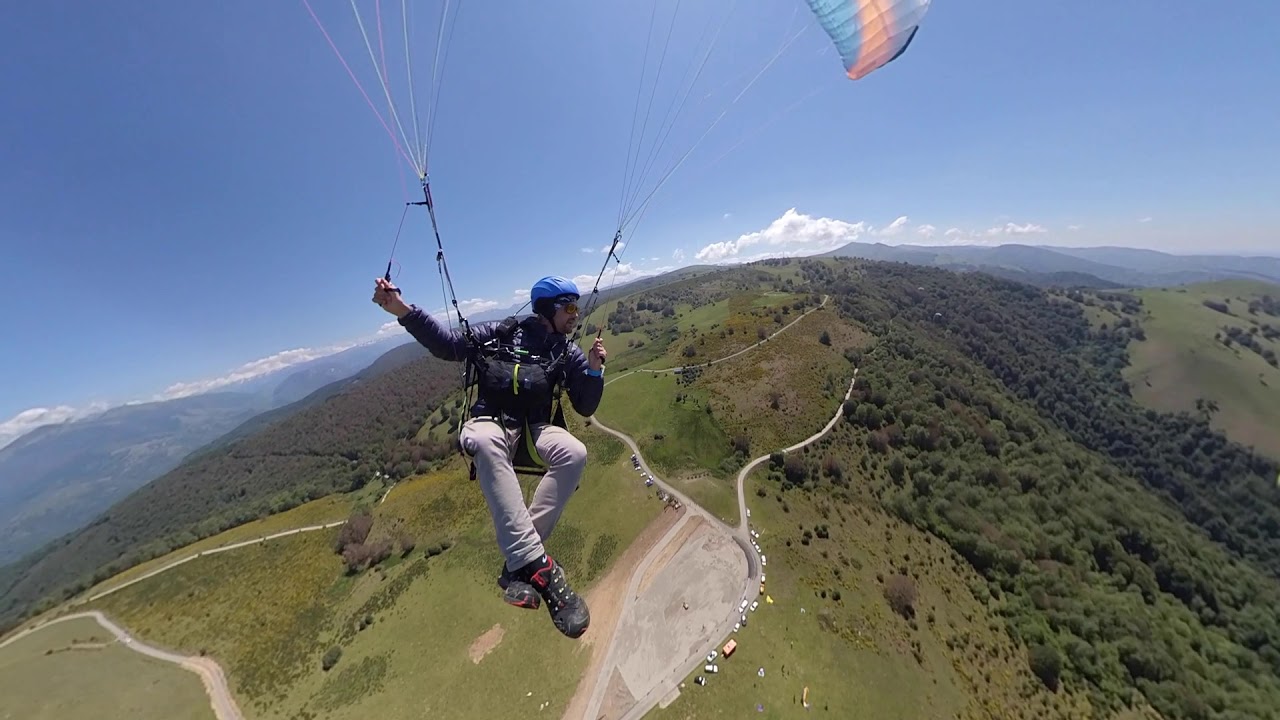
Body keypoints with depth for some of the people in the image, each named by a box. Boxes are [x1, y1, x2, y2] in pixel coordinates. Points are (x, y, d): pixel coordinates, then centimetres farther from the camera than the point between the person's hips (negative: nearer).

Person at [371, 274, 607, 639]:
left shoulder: (569, 353, 8)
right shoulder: (501, 333, 5)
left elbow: (585, 408, 6)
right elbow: (449, 345, -2)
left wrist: (594, 370, -10)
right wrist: (404, 311, -15)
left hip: (537, 429, 2)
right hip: (492, 424, -2)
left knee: (574, 453, -31)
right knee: (483, 441, -39)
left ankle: (520, 561, -24)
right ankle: (537, 564, -40)